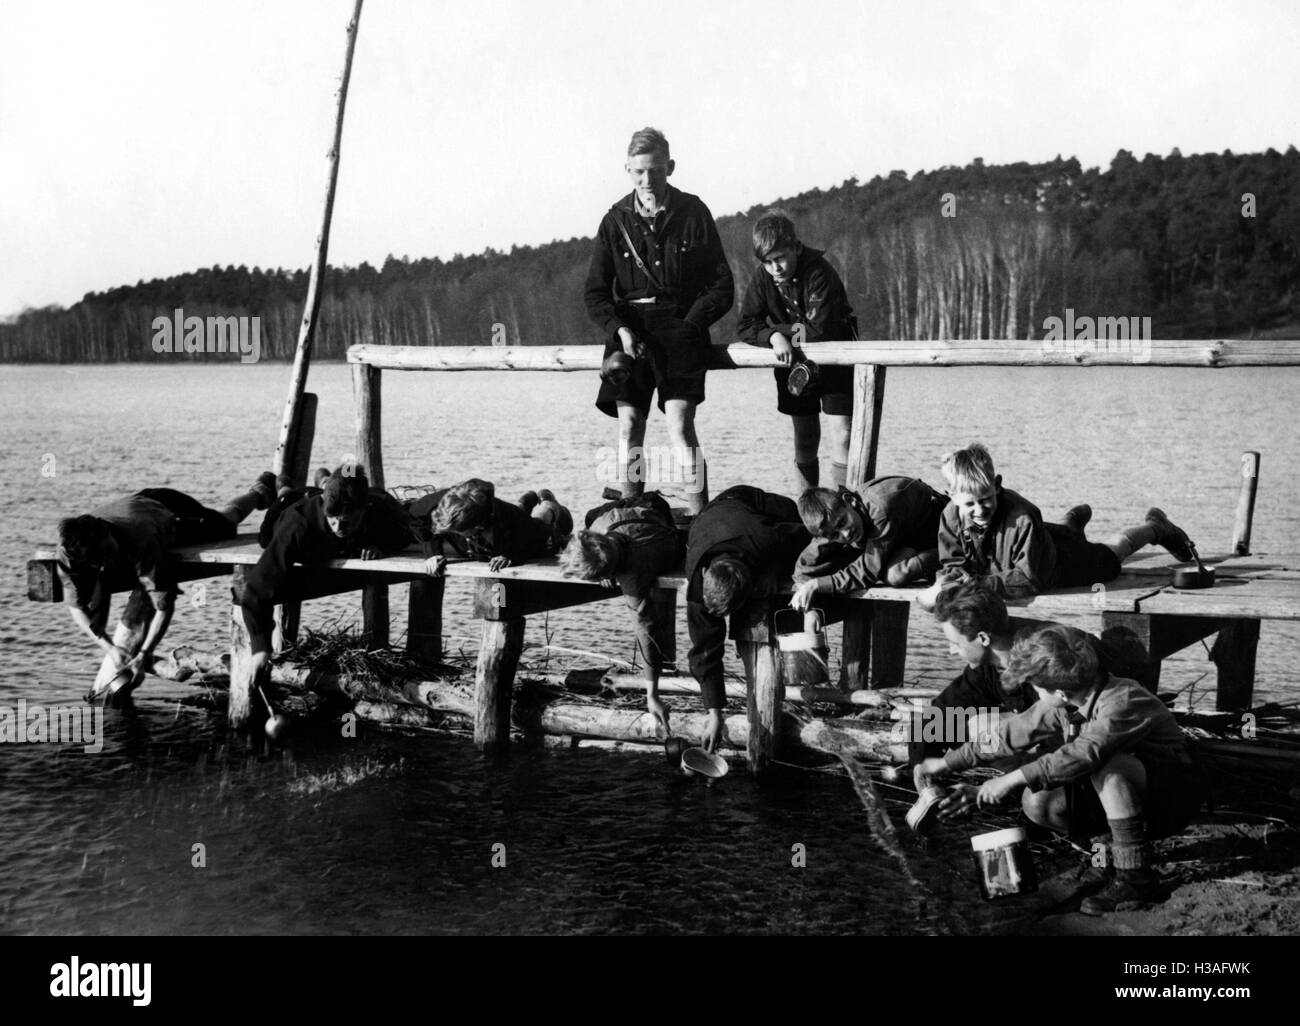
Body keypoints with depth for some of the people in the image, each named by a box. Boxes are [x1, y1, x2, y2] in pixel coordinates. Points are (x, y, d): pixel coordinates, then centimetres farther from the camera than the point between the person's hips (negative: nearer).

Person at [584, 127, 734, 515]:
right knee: (629, 428, -5)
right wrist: (619, 329, -8)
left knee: (680, 426, -15)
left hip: (681, 327, -2)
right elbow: (596, 293, 9)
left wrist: (691, 324, -7)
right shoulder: (615, 220, 8)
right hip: (629, 332, 2)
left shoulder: (693, 213, 4)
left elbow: (722, 285, 6)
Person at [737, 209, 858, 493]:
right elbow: (745, 327, -9)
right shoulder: (762, 278, -7)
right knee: (805, 444, 8)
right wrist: (774, 336, -28)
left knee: (841, 437, -13)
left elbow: (820, 329, -28)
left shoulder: (819, 272, -22)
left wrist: (779, 328, -17)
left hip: (834, 362, -4)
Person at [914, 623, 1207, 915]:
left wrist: (1013, 778, -40)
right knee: (1037, 801, -15)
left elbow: (1085, 754, -43)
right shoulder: (1062, 704, -6)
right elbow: (1015, 731, 3)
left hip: (1177, 794, -7)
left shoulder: (1122, 701, -30)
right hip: (1123, 793, 7)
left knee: (1109, 766, -37)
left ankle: (1136, 877, -27)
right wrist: (948, 763, 7)